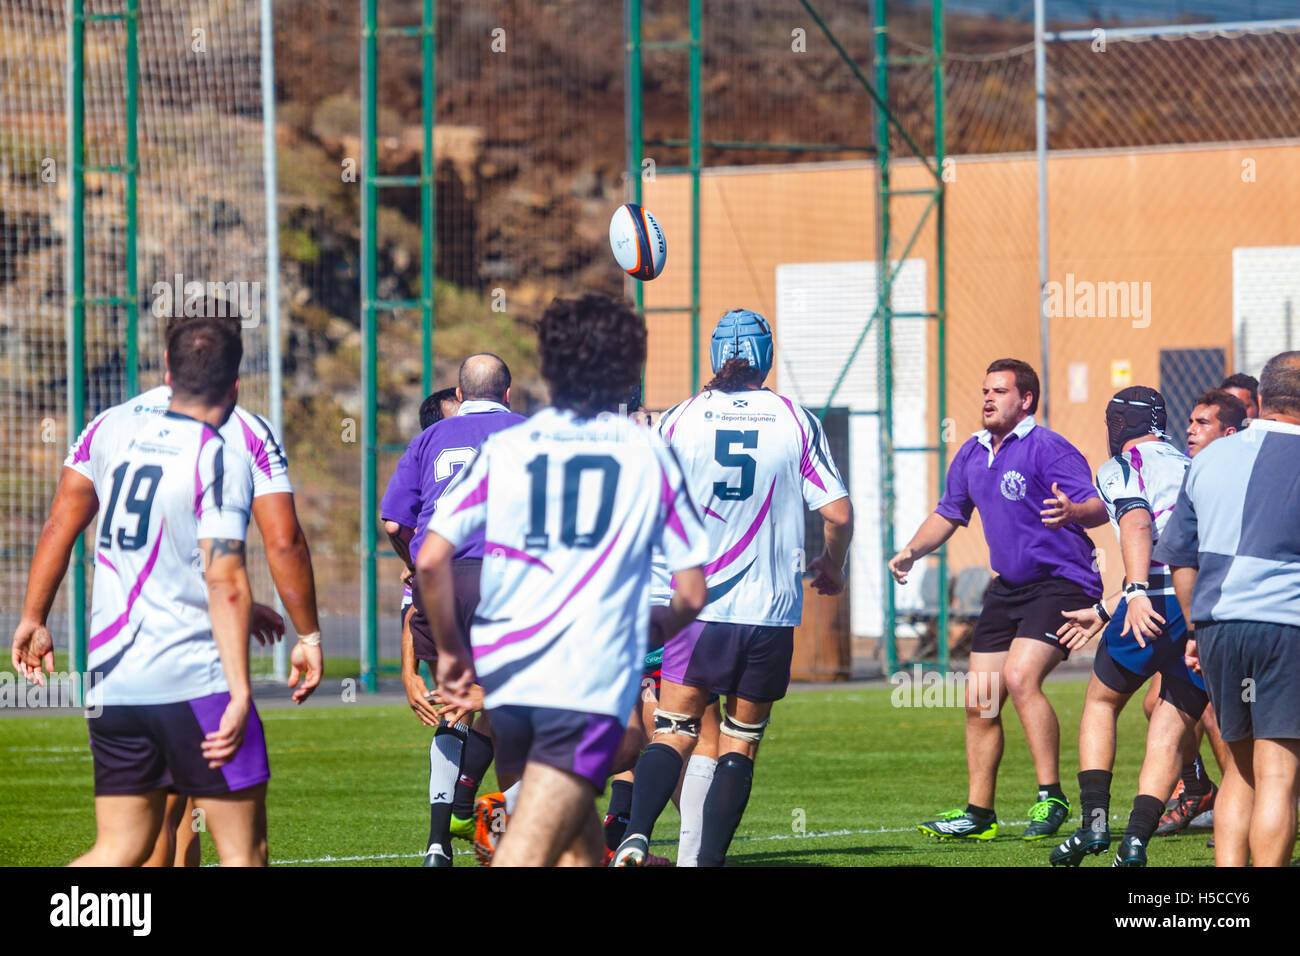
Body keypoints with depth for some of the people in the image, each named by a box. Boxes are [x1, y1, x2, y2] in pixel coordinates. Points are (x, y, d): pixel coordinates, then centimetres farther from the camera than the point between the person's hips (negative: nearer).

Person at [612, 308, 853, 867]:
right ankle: (710, 859, 0)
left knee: (673, 733, 4)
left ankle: (635, 838, -18)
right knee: (740, 744, 9)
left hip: (697, 606, 0)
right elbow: (838, 513, -3)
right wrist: (832, 567, 17)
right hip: (772, 611, 0)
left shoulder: (678, 421, 0)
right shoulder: (796, 422, 0)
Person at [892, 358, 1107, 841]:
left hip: (1062, 581, -8)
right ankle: (978, 813, 17)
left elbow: (1098, 507, -23)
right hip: (1008, 586, 8)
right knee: (979, 702, 6)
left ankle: (1051, 798, -21)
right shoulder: (972, 454, 11)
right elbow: (949, 513, 25)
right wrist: (912, 551, 9)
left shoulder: (1047, 449, -14)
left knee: (1020, 675, -27)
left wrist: (1072, 511, -45)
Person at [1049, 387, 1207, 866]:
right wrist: (1103, 613, 39)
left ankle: (1094, 821, 6)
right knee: (1170, 732, 10)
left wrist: (1136, 594, -26)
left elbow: (1138, 523, -15)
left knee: (1101, 702, 17)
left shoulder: (1121, 467, 7)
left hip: (1159, 605, -5)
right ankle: (1135, 840, -2)